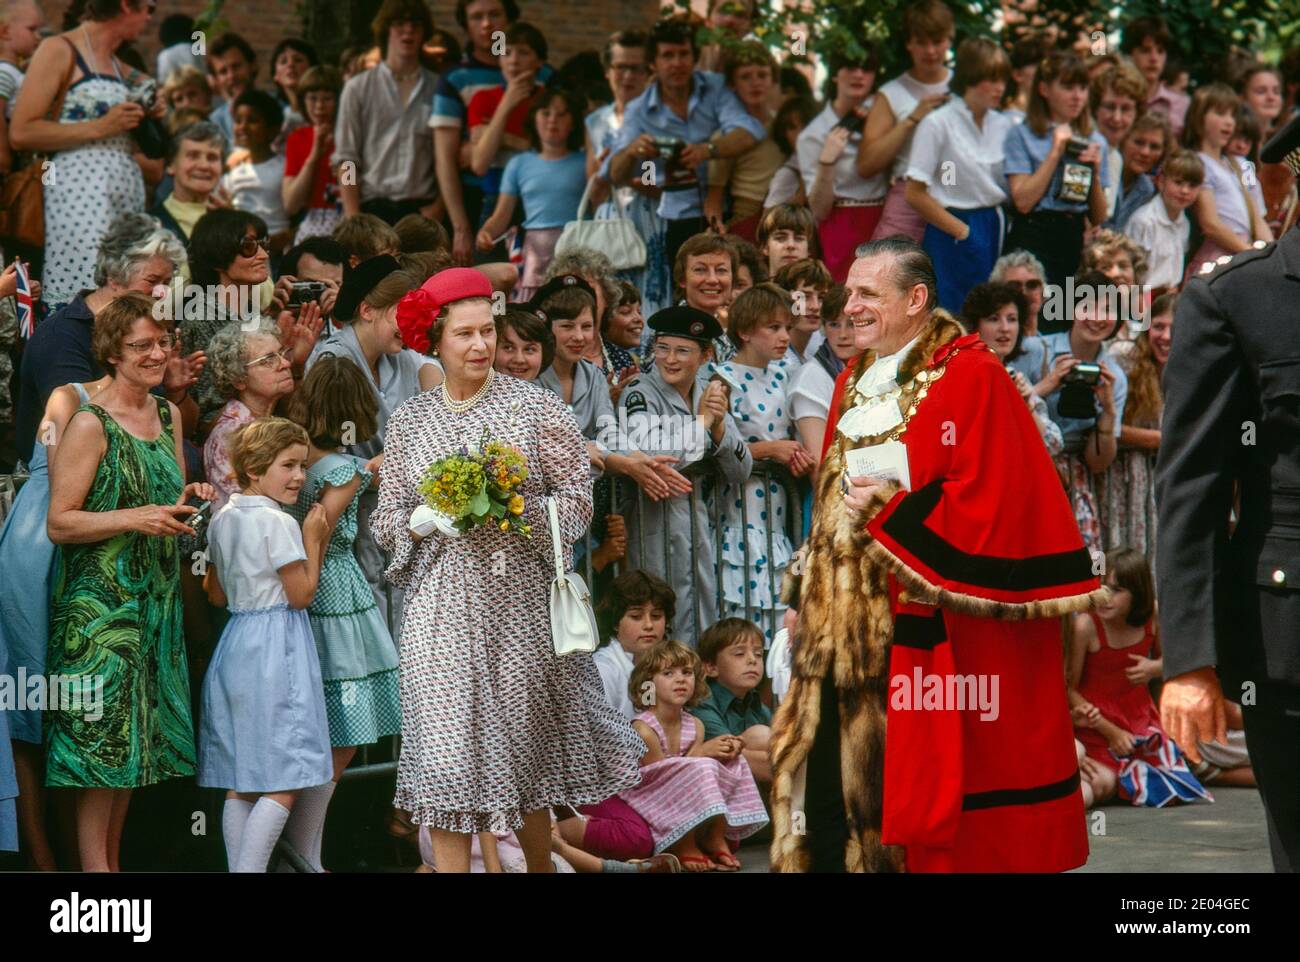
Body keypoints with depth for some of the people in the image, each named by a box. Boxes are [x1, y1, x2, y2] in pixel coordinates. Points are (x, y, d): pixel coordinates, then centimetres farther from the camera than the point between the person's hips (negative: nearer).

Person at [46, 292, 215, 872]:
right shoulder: (90, 425, -12)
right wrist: (136, 519, -22)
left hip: (156, 598, 7)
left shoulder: (169, 415, 11)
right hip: (100, 601, -7)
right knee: (101, 735, -7)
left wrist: (188, 500, 2)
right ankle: (93, 866, -3)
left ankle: (113, 859, 15)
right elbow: (59, 524, -14)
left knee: (137, 738, 8)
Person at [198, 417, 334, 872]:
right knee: (283, 783, -7)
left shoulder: (222, 520, 10)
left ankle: (238, 867, 11)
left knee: (240, 783, 9)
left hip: (235, 646, 9)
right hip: (276, 647, -9)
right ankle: (251, 869, -15)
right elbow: (302, 594, -10)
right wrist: (313, 540, -2)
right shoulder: (279, 523, -14)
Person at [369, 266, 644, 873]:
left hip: (521, 599, -1)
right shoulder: (408, 421, 9)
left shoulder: (537, 408, 2)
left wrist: (514, 510, -15)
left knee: (526, 743, 6)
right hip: (440, 602, 1)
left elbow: (576, 501, 0)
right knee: (445, 747, -8)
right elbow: (386, 519, 11)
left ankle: (541, 864, 24)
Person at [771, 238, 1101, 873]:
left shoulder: (969, 377, -8)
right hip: (846, 628, 8)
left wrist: (888, 510, -13)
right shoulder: (854, 381, 17)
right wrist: (805, 597, 16)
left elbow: (986, 503, -16)